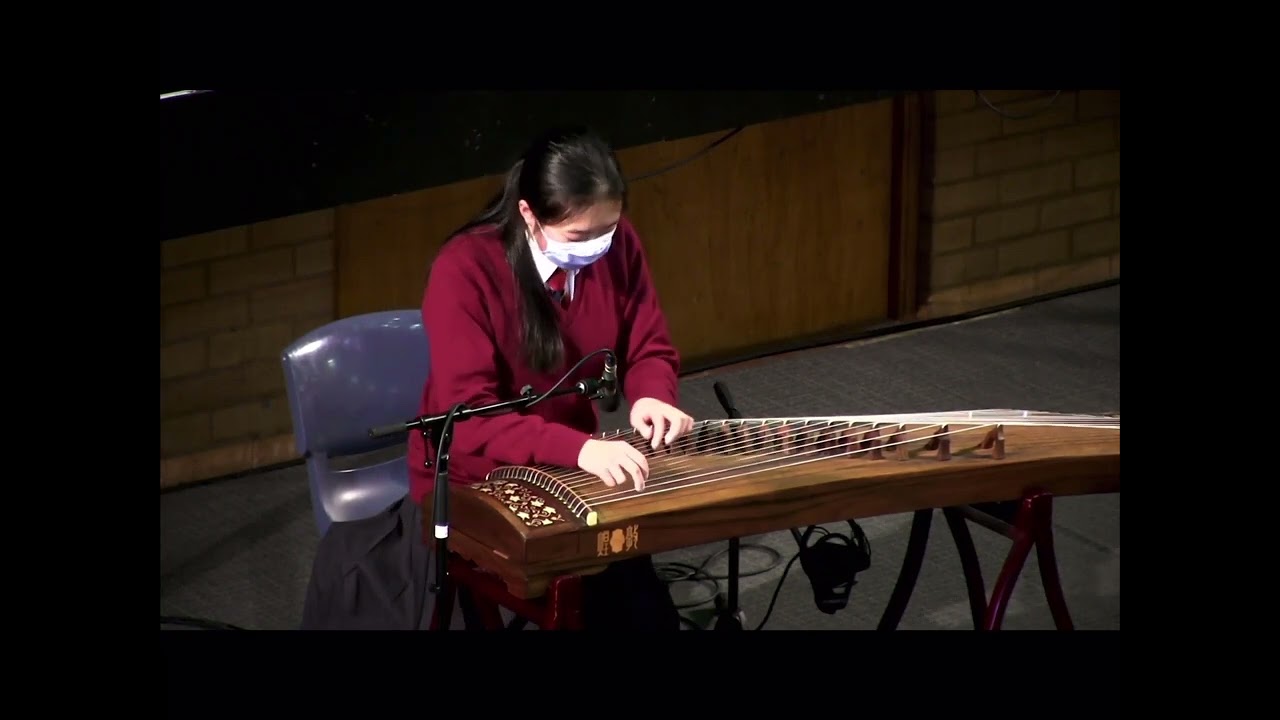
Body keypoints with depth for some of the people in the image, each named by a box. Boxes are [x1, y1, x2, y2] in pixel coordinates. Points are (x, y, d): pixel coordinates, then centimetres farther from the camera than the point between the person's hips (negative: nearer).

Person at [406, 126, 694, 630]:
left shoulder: (616, 245, -8)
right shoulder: (464, 271, -24)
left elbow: (649, 349, 3)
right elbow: (467, 416, -29)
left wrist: (653, 398, -21)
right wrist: (578, 449, -42)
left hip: (570, 465, 5)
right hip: (473, 480, -5)